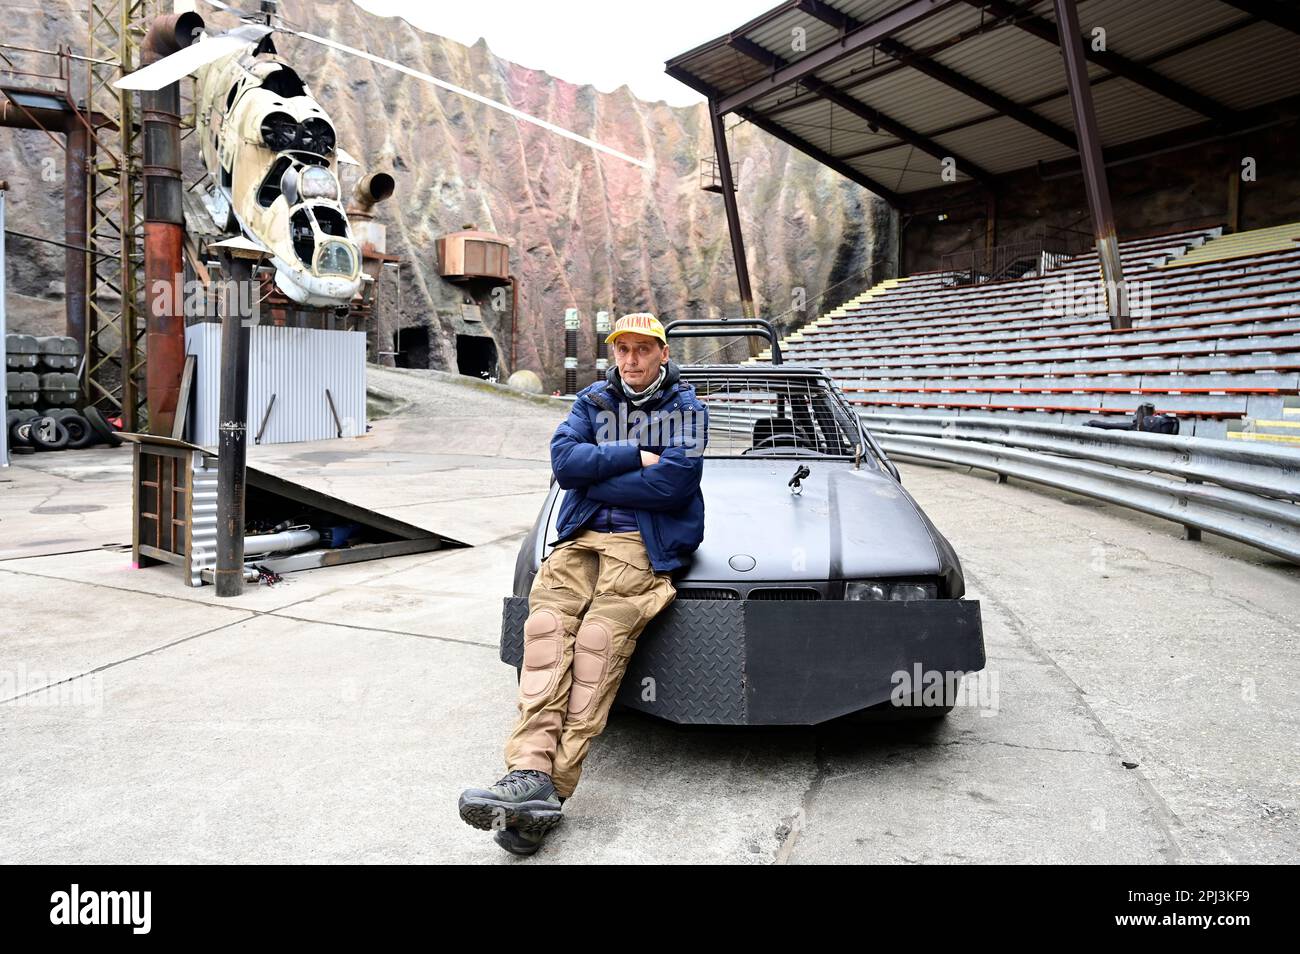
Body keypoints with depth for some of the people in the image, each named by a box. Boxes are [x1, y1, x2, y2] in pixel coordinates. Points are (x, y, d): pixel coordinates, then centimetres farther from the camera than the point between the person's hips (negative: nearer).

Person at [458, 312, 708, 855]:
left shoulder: (685, 408, 10)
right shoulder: (592, 401, 21)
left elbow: (673, 483, -8)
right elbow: (563, 460, 2)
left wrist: (592, 476, -3)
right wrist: (636, 457, -6)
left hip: (645, 544, -4)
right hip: (582, 537, 4)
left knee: (599, 635, -28)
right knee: (545, 624, -24)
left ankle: (552, 785, -34)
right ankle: (531, 771, -34)